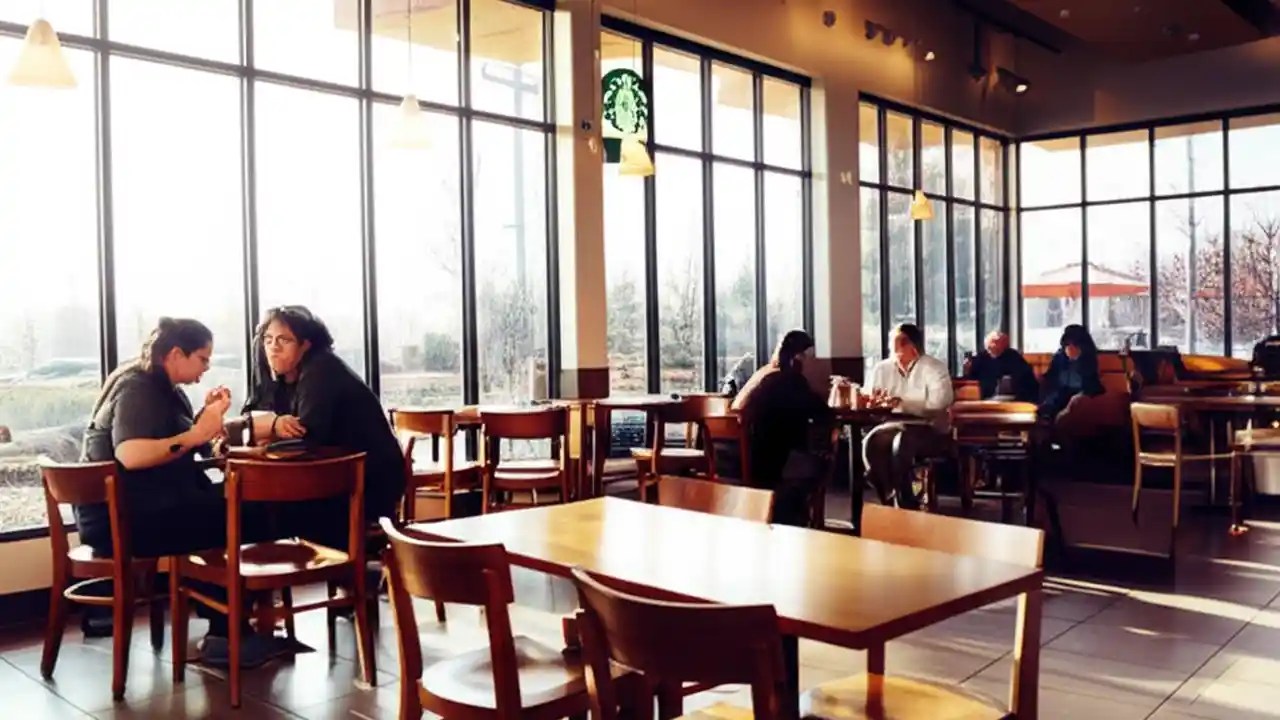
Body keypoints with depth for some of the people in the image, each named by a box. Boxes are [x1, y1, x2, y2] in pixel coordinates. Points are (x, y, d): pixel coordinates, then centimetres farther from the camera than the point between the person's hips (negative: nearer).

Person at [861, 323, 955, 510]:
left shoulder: (934, 368, -7)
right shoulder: (882, 368, 8)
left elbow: (939, 403, -22)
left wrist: (901, 403, -31)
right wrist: (872, 401, -21)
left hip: (932, 431, -4)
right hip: (896, 426, 4)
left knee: (902, 443, -35)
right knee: (871, 442, -28)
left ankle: (906, 505, -21)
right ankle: (889, 500, -16)